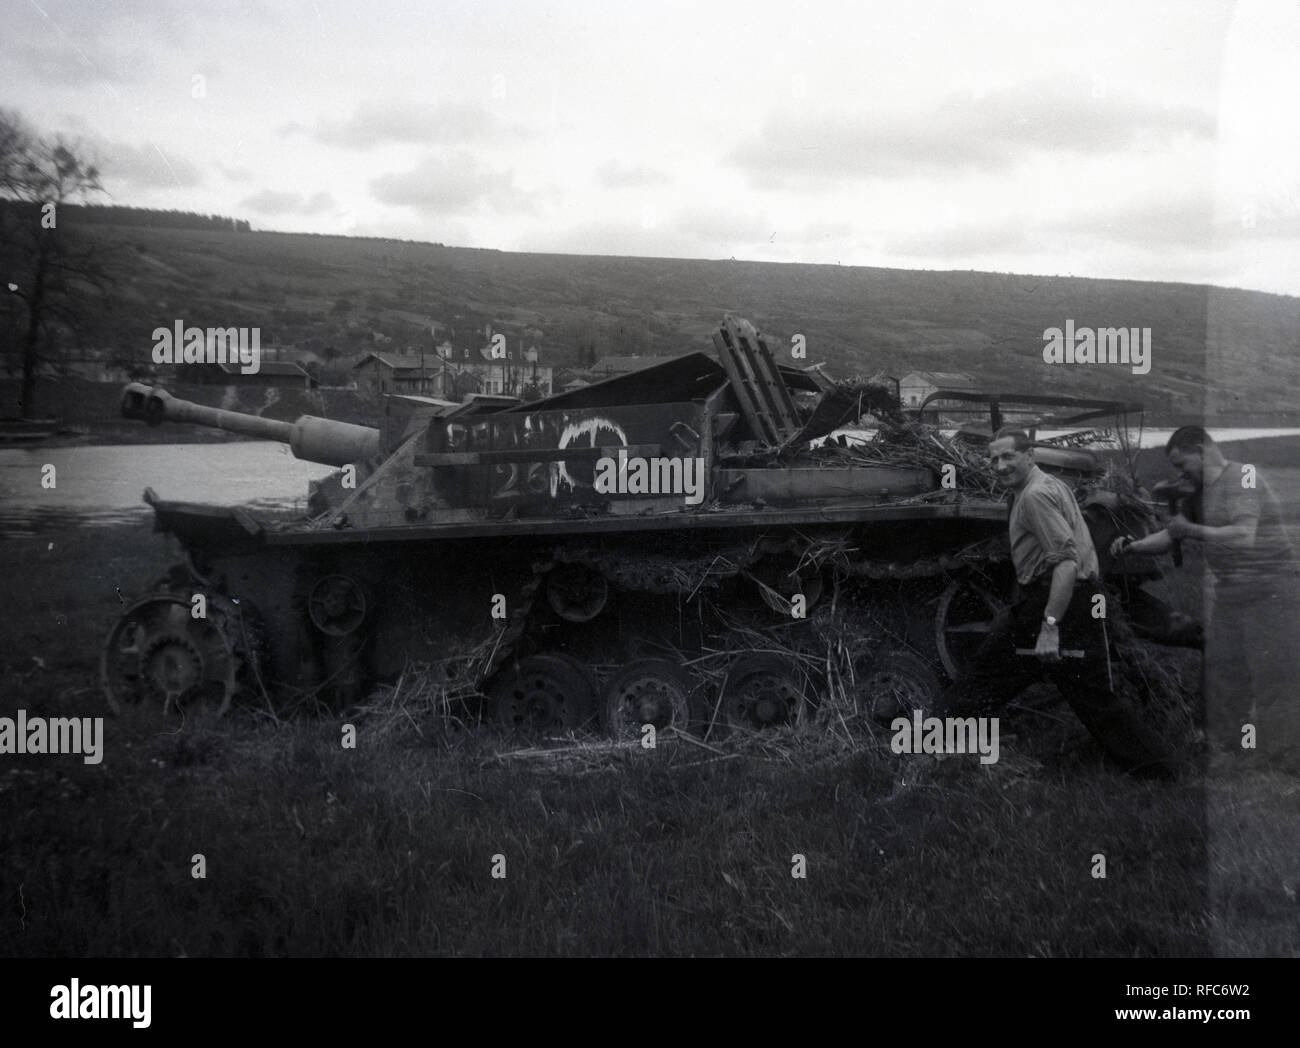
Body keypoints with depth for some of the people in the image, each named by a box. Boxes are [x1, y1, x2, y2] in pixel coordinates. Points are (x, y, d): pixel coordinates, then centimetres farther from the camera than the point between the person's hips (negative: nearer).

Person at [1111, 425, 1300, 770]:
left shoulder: (1241, 478, -13)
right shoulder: (1201, 493, 15)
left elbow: (1244, 536, -25)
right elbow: (1171, 536, 20)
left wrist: (1191, 530, -17)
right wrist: (1133, 545, 4)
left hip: (1270, 593, -9)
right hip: (1229, 595, 9)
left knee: (1272, 688, -6)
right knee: (1221, 679, 10)